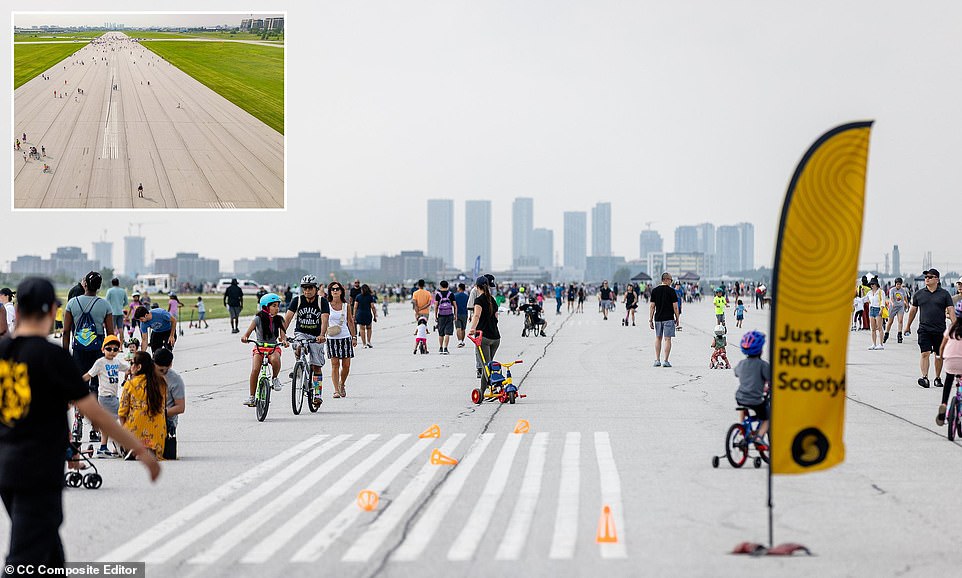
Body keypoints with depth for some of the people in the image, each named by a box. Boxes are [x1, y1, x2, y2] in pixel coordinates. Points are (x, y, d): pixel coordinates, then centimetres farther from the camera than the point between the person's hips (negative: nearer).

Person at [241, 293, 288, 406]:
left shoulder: (279, 320, 2)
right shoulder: (258, 319, -4)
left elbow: (283, 334, -6)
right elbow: (249, 330, -13)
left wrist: (284, 340, -29)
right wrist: (245, 337, -36)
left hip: (273, 347, 0)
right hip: (259, 347, 0)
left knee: (275, 359, -36)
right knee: (255, 370, -21)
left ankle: (275, 378, -5)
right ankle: (251, 397, -9)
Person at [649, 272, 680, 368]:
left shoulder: (655, 290, 4)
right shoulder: (671, 291, -7)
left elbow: (652, 306, 3)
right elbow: (675, 306, -7)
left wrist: (650, 319, 6)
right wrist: (677, 318, 4)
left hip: (658, 318, 4)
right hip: (668, 318, -4)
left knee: (658, 338, 16)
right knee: (667, 339, -1)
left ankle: (657, 360, 14)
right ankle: (665, 361, -5)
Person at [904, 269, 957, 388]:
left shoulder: (944, 294, 2)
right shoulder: (918, 294, 7)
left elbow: (951, 310, -2)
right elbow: (913, 310, 17)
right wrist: (908, 326, 22)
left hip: (940, 330, 0)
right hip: (924, 329, 0)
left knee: (939, 355, 8)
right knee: (925, 353, -12)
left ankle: (938, 378, 21)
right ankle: (925, 377, -18)